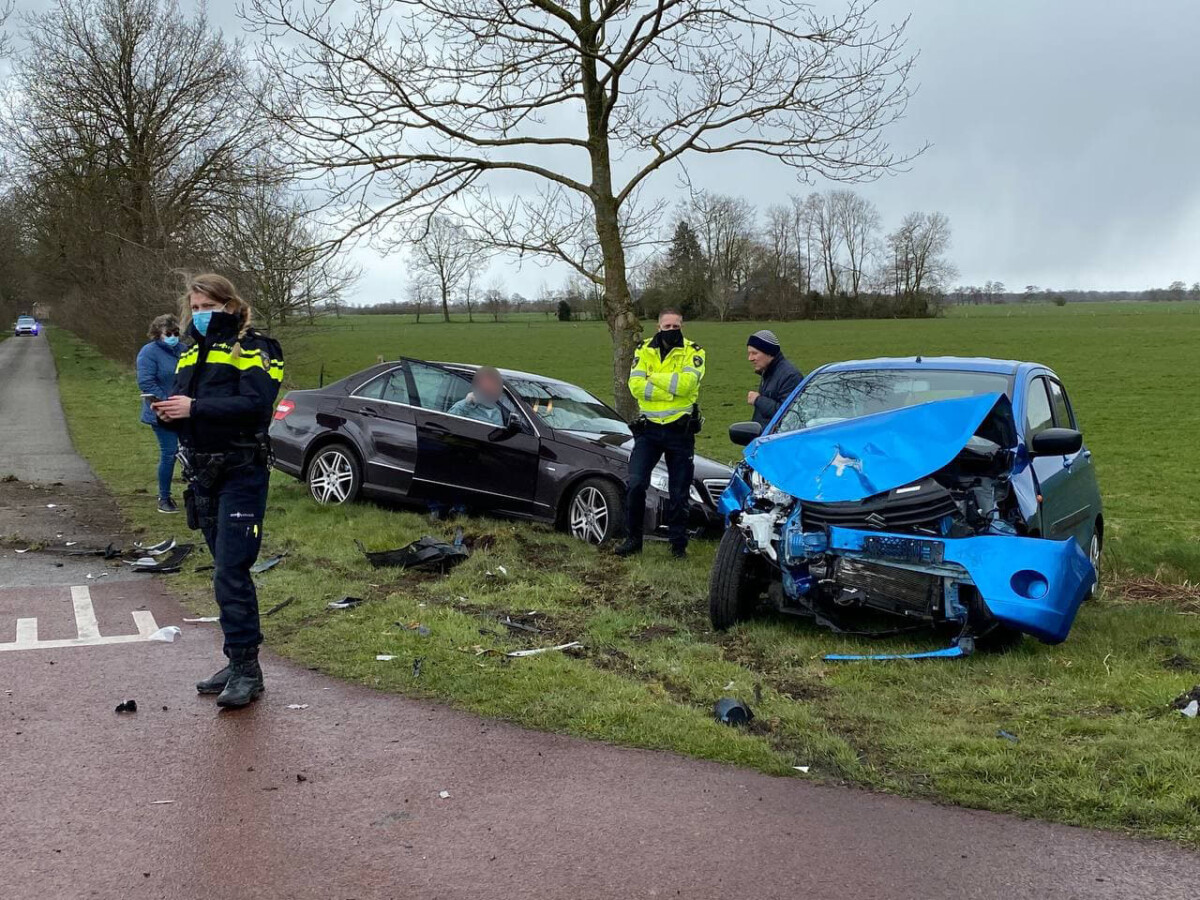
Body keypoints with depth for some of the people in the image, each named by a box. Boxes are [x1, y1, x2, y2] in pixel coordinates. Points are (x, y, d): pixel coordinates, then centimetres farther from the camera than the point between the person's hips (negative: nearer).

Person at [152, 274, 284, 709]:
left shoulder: (252, 348, -7)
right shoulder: (193, 353, 16)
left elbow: (255, 404, -21)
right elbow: (182, 403, 16)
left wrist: (195, 408, -23)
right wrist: (168, 411, -7)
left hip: (241, 474, -7)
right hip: (203, 474, 8)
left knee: (231, 575, -11)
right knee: (228, 572, 12)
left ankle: (247, 668, -4)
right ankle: (239, 663, 20)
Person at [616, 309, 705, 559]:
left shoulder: (693, 352, -2)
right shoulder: (644, 350, 5)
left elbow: (685, 384, -20)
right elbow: (635, 386, -9)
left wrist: (653, 376, -11)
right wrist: (671, 389, -15)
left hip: (680, 430, -1)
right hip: (648, 428, 2)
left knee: (679, 492, 6)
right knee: (635, 485, -6)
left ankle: (678, 543, 19)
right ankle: (633, 538, 8)